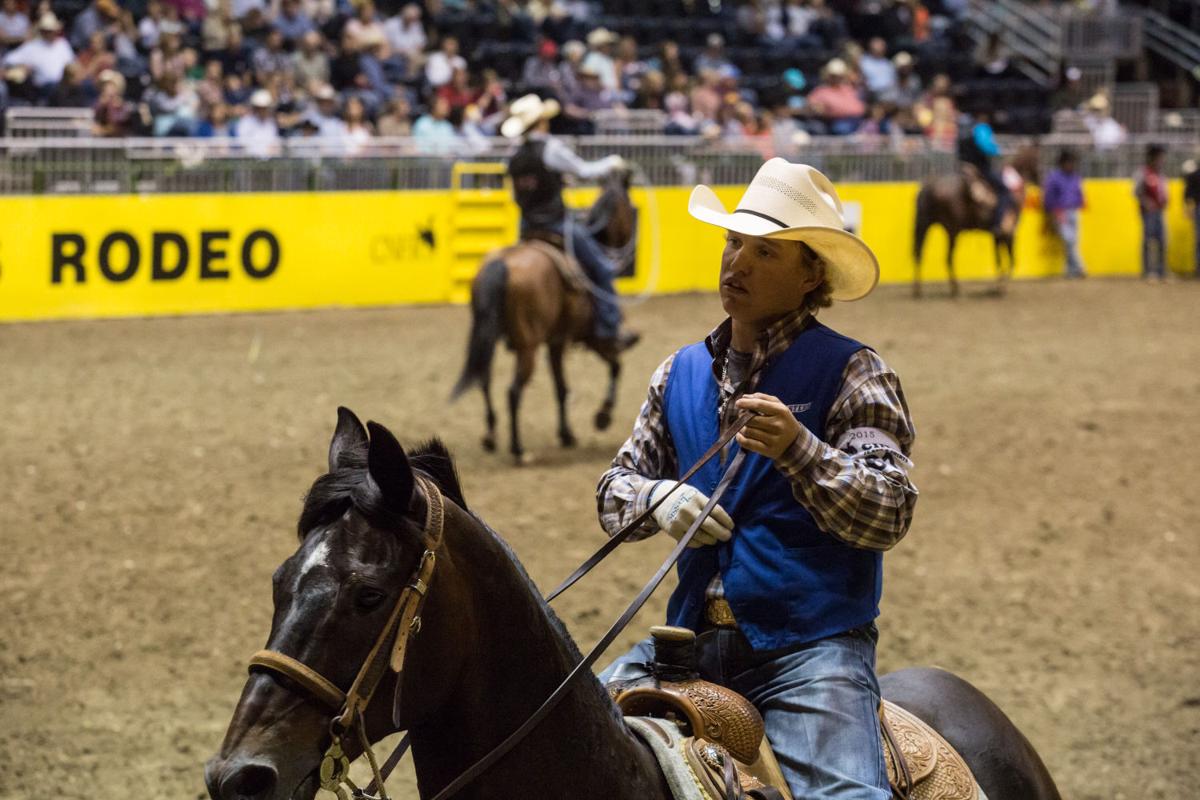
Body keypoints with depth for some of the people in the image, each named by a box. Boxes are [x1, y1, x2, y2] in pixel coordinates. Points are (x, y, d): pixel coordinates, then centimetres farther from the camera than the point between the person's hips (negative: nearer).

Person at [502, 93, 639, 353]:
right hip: (558, 226, -7)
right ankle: (608, 331, 0)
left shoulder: (515, 159, 8)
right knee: (602, 269, 2)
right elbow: (584, 171, -5)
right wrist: (611, 163, 11)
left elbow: (516, 196, 14)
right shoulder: (551, 148, -12)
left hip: (528, 229, 7)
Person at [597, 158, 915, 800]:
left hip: (809, 644, -5)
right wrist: (654, 497, -12)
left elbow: (887, 516, -13)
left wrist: (797, 449, -28)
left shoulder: (850, 374, -4)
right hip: (692, 638, 5)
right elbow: (615, 489, 12)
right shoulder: (680, 374, 13)